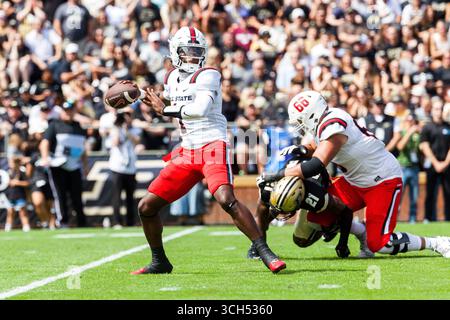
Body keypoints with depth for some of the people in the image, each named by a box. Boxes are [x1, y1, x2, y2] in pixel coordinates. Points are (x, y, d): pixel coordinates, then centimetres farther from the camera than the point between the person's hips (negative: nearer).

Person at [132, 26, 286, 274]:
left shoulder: (208, 76, -7)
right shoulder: (172, 79, 16)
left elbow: (200, 109, -22)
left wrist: (165, 109, -10)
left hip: (213, 147, -7)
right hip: (187, 152, 7)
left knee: (227, 200, -29)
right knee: (146, 206, 4)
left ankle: (266, 253, -23)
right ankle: (159, 262, 20)